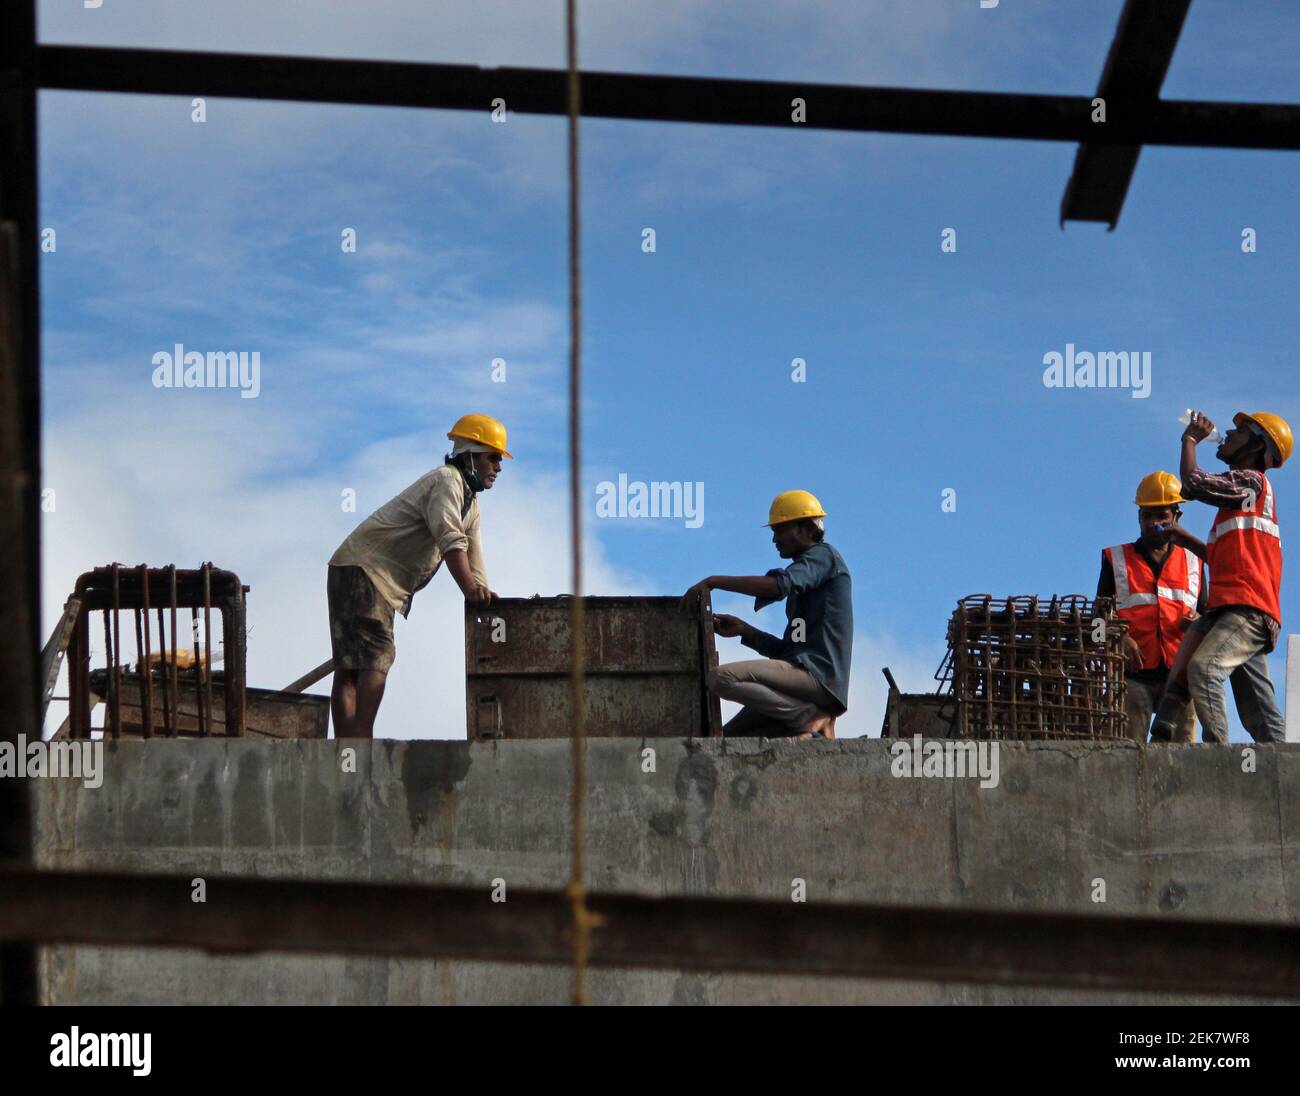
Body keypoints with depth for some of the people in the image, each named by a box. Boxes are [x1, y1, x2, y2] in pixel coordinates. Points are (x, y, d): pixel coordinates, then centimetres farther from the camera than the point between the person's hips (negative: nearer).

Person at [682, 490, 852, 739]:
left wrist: (713, 581, -15)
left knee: (722, 678, -27)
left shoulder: (824, 556, 1)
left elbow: (778, 585, -19)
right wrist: (744, 631, 11)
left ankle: (811, 719, -21)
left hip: (819, 675, -10)